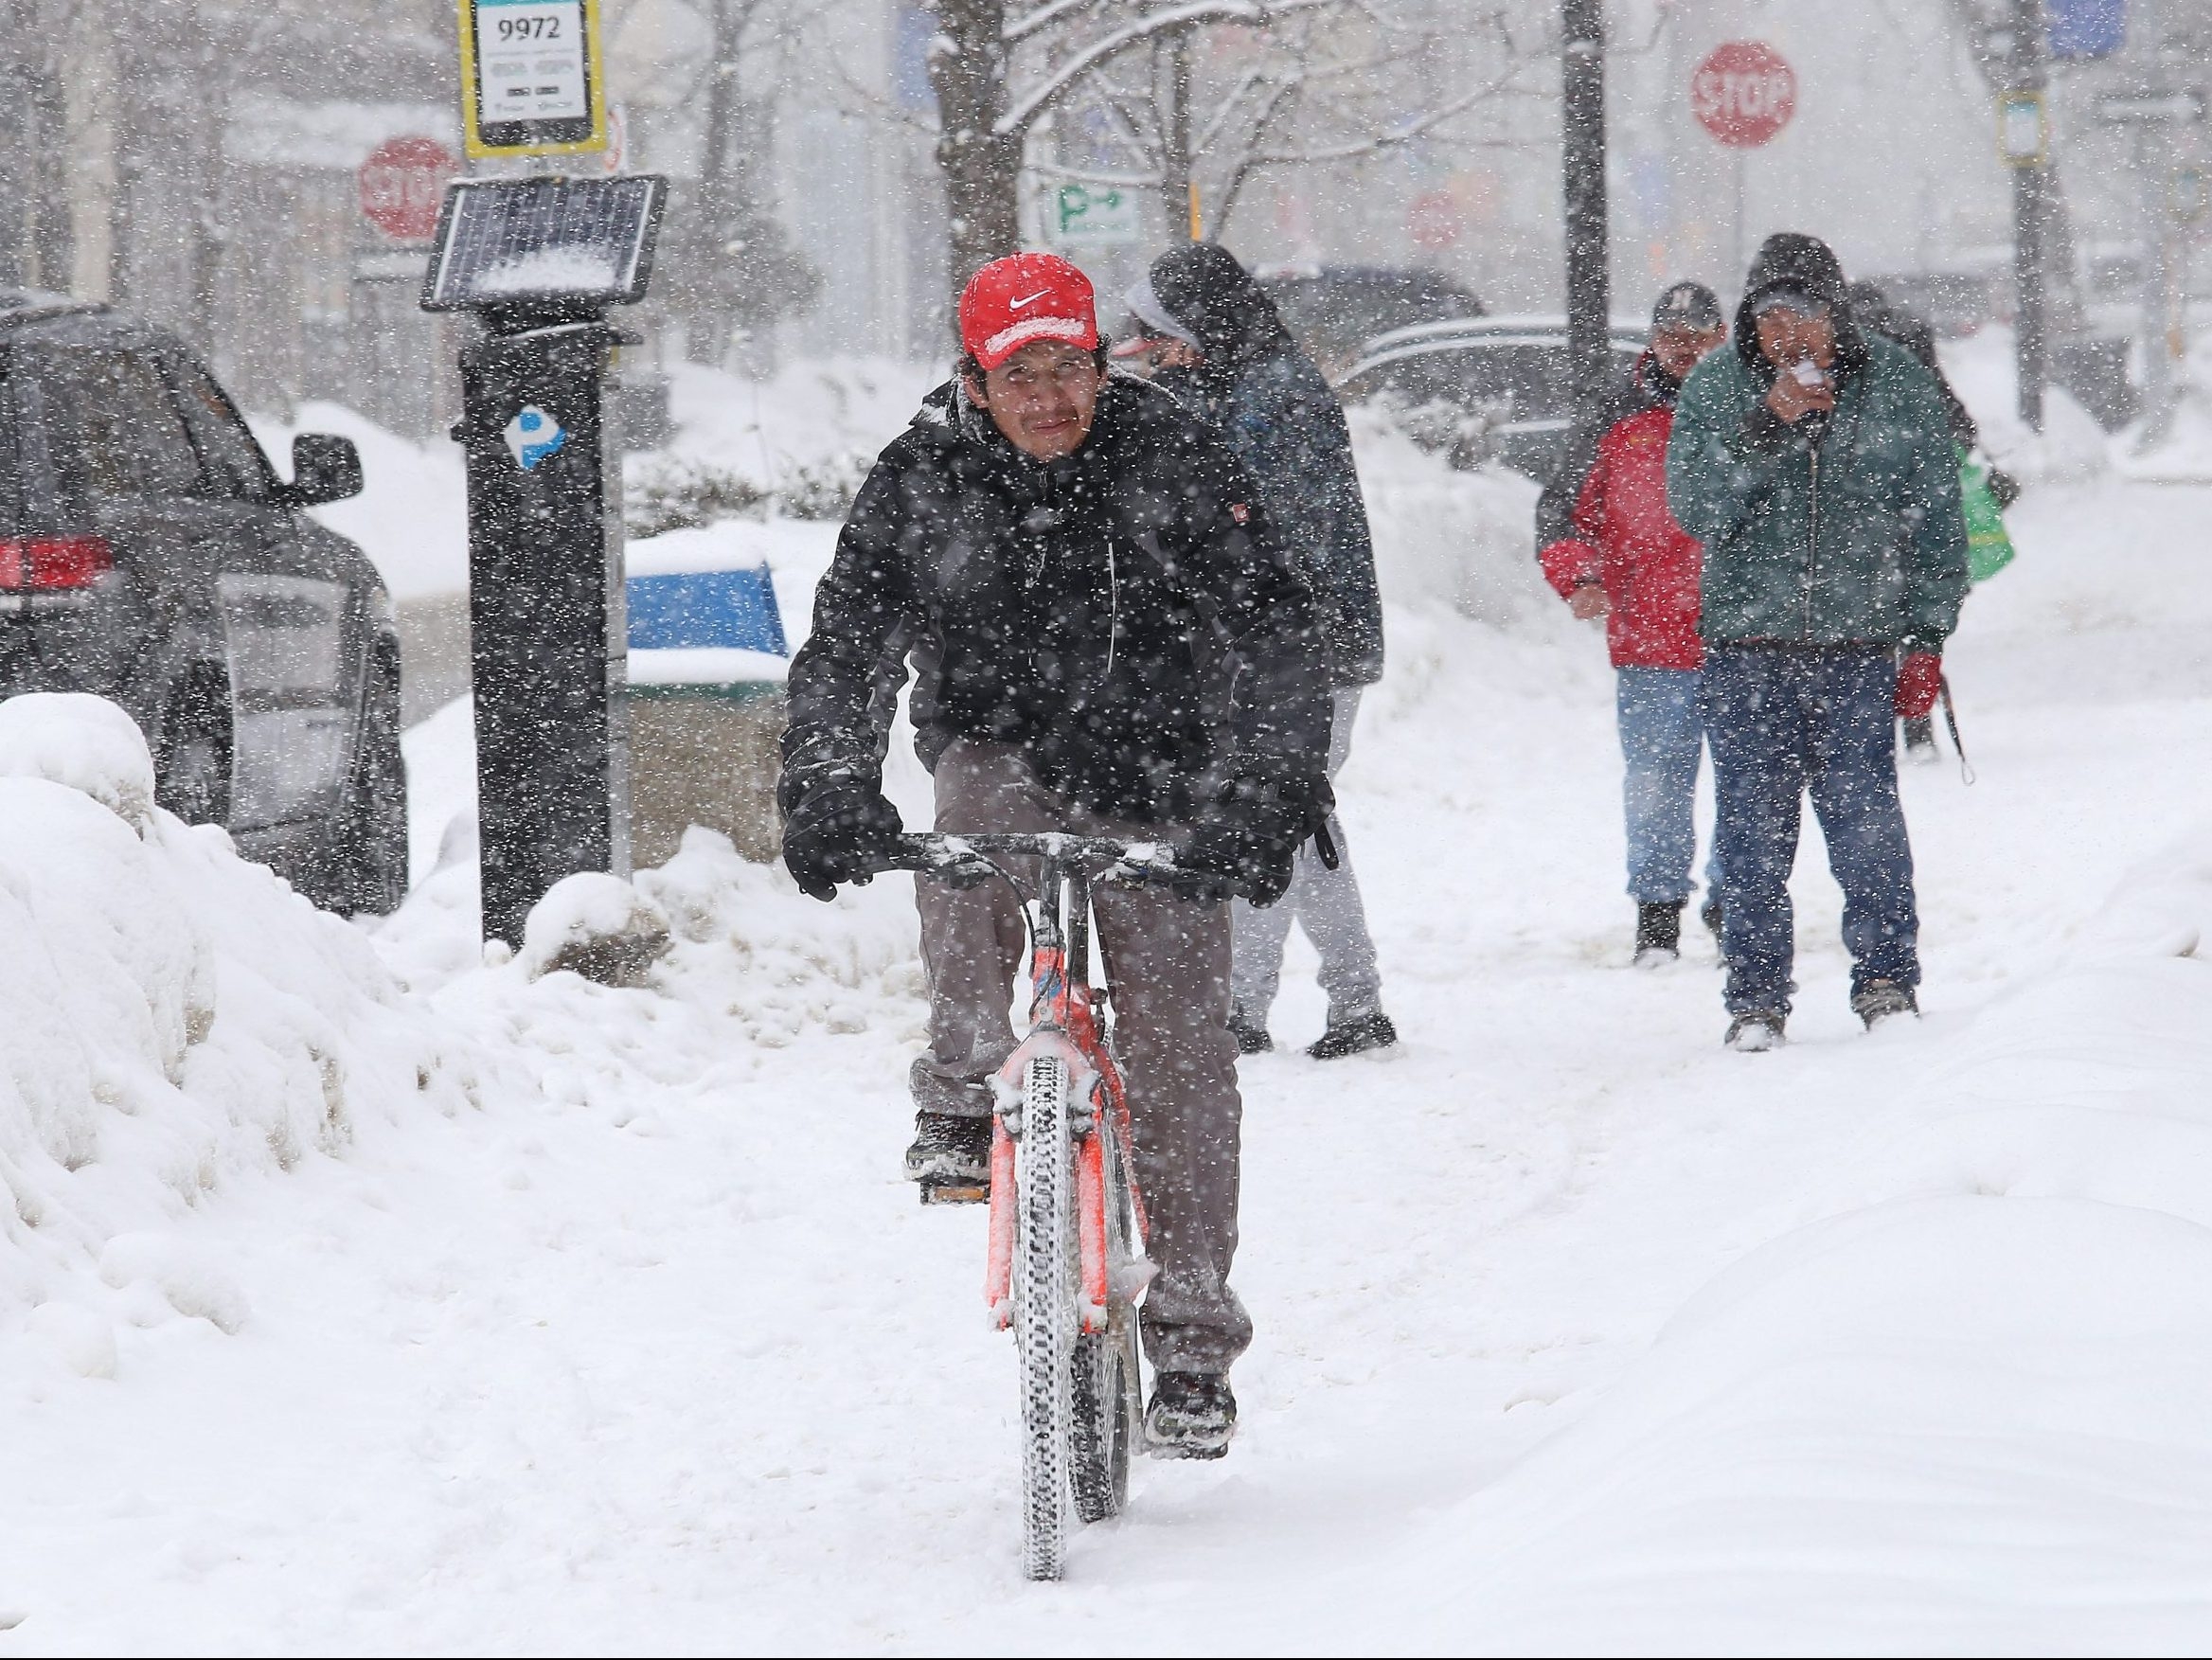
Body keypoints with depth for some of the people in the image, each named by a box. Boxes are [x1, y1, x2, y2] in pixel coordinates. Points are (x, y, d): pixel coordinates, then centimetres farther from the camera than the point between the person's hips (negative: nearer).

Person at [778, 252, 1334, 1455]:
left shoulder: (1172, 463, -12)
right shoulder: (924, 482, -9)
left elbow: (1270, 635, -17)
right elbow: (847, 646, -15)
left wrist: (1264, 797, -31)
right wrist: (829, 792, -33)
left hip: (1156, 786, 0)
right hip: (1003, 757, 0)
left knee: (1180, 1042, -6)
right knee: (973, 813, -37)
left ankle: (1191, 1343, 3)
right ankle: (961, 1096, -20)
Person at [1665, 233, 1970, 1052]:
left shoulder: (1899, 387, 2)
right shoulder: (1714, 388, 2)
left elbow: (1936, 519, 7)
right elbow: (1695, 508, -7)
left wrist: (1927, 638, 2)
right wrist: (1768, 424, -18)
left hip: (1860, 646, -1)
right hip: (1746, 646, 1)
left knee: (1865, 821, -3)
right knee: (1753, 830, 1)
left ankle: (1887, 980, 11)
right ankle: (1755, 996, 10)